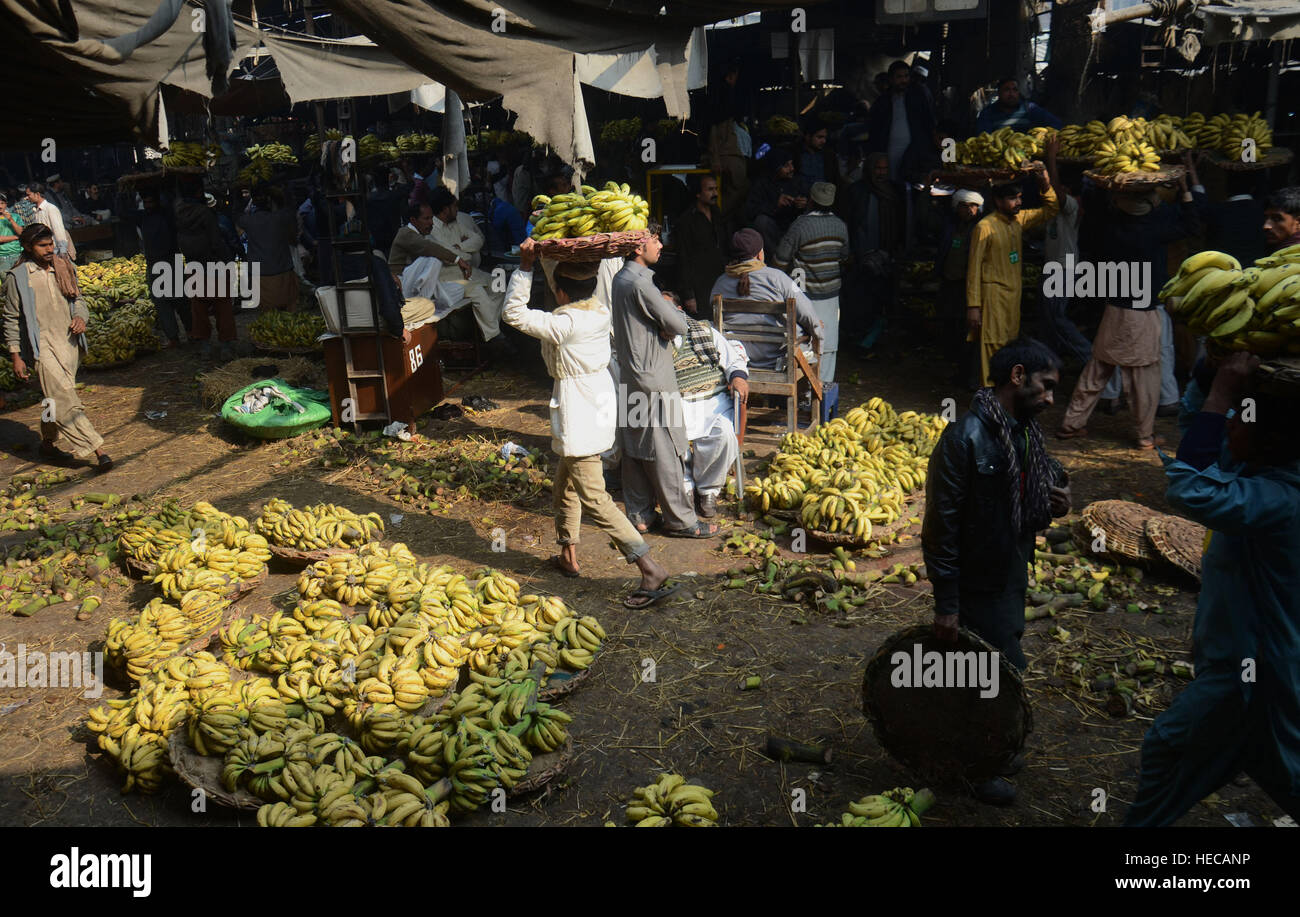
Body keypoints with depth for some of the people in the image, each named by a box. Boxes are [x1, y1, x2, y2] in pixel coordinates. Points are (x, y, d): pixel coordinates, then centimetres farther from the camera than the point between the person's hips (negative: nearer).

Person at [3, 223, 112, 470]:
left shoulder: (64, 268, 11)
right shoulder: (17, 277, -2)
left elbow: (78, 299, 22)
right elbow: (12, 320, 2)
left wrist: (81, 317, -1)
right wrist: (16, 356, -2)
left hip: (70, 342, 5)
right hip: (42, 346, -5)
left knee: (56, 398, 13)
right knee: (65, 399, -14)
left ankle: (48, 443, 32)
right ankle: (97, 450, -18)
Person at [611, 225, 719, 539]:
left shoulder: (621, 279, 11)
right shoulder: (640, 283, -20)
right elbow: (679, 325, -19)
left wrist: (663, 324, -3)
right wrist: (673, 322, 2)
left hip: (630, 375, 10)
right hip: (652, 378, -10)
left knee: (635, 448, 13)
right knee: (665, 451, -1)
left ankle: (639, 514, 22)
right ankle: (680, 519, 7)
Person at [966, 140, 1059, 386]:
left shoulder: (1018, 220, 9)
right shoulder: (985, 227, -11)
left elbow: (1050, 210, 18)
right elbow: (974, 268, -13)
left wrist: (1045, 179, 2)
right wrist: (973, 306, -17)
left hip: (1014, 292, 8)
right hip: (993, 292, -8)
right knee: (993, 347, -7)